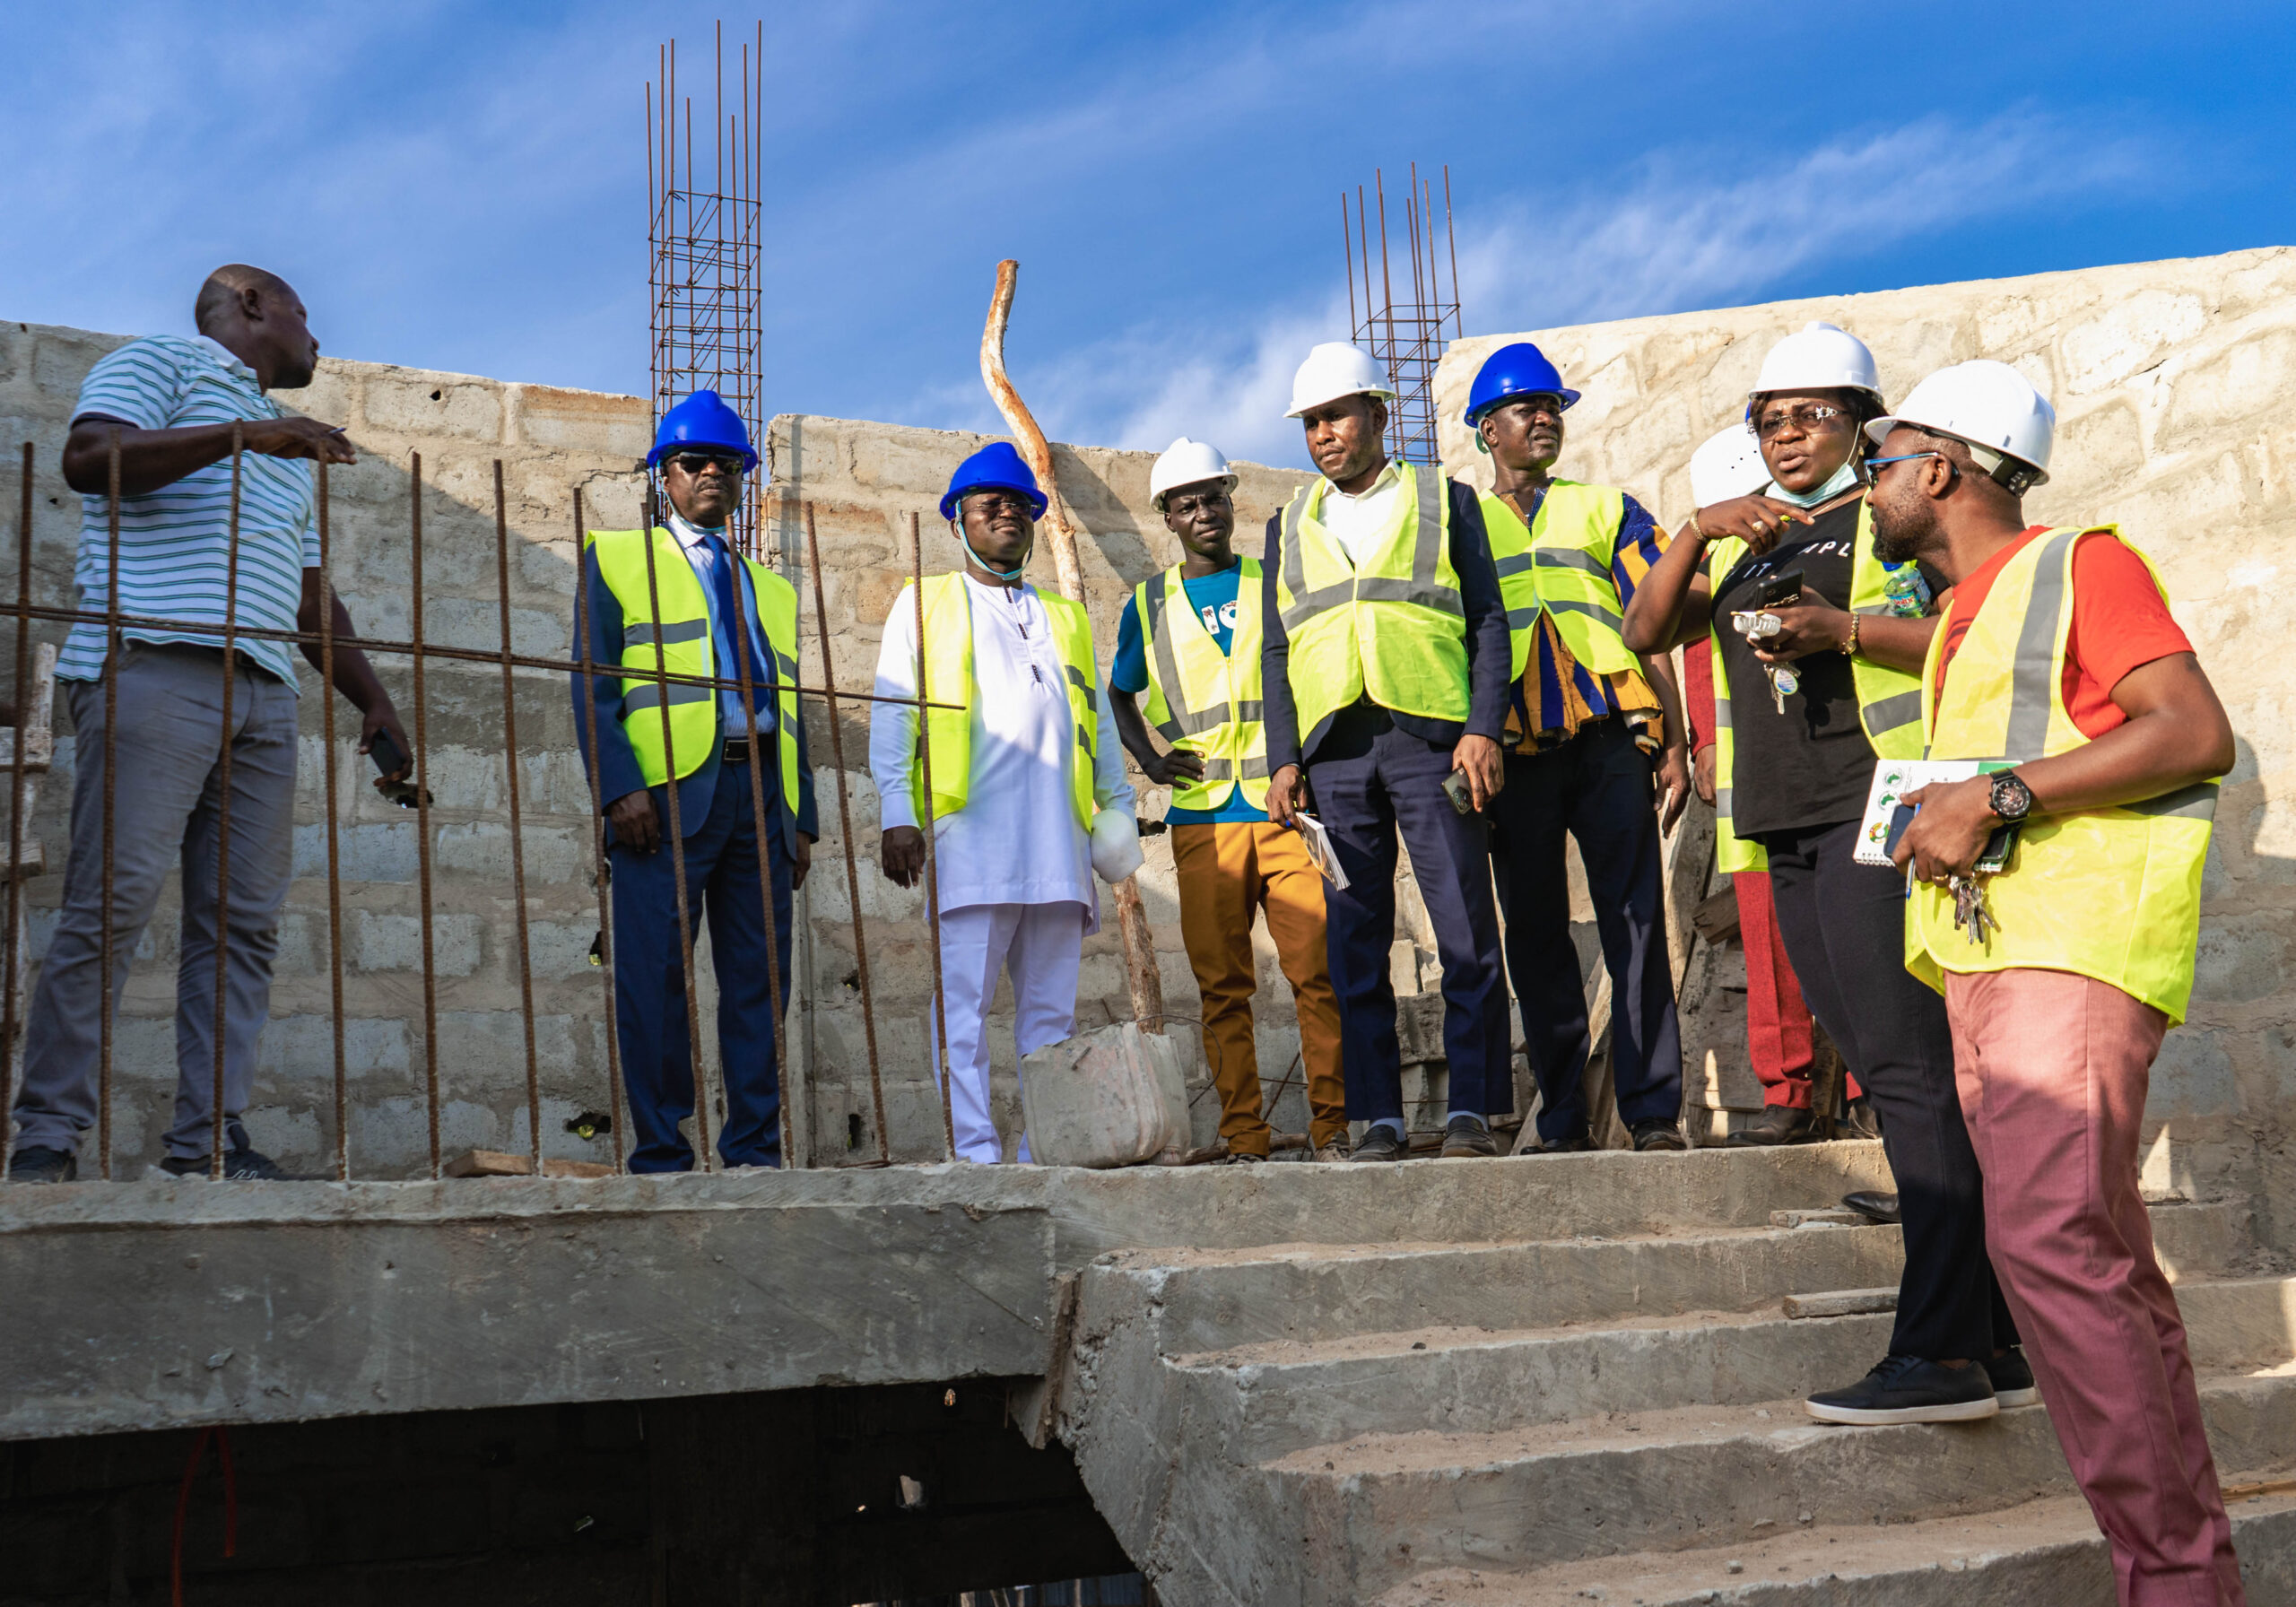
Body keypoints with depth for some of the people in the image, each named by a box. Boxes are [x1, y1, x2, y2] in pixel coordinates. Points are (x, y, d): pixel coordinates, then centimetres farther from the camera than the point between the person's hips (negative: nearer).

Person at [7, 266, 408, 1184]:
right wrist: (243, 436, -13)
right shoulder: (162, 362, 12)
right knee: (112, 903, -12)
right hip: (153, 665, -7)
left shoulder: (286, 449, 33)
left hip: (264, 692, 8)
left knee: (244, 919, -1)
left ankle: (208, 1141, 0)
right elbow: (88, 458, -7)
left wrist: (374, 701, 23)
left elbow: (311, 592, 32)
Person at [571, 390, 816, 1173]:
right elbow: (593, 686, 3)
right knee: (654, 977, -6)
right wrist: (620, 788, -11)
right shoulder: (616, 558, 13)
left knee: (761, 981, 2)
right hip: (667, 791, -4)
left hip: (761, 792, 4)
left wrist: (802, 819, 12)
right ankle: (660, 1154, 1)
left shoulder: (772, 589, 26)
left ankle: (755, 1152, 7)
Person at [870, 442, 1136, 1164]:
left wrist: (1117, 803, 15)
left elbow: (1099, 718, 26)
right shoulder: (925, 604, 15)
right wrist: (897, 814, -4)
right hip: (968, 837, -4)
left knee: (1050, 1009, 2)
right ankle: (975, 1152, -9)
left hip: (1058, 842, 4)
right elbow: (892, 716, 7)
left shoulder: (1067, 618, 27)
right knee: (962, 1003, -10)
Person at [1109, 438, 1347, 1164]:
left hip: (1287, 804, -1)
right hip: (1202, 816, 1)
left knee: (1318, 970, -9)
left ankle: (1332, 1126, -3)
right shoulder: (1148, 605, 15)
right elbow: (1119, 695, 27)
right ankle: (1243, 1138, 4)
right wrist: (1150, 759, 8)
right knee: (1223, 984, 0)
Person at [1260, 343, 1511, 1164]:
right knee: (1355, 939, 1)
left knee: (1466, 931, -5)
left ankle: (1472, 1108, 2)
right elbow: (1276, 651, 16)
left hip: (1432, 736, -2)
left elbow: (1488, 621, 7)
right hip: (1333, 750, 3)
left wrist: (1483, 729, -7)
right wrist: (1283, 761, 4)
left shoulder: (1444, 502, 12)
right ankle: (1379, 1116, 7)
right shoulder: (1289, 526, 20)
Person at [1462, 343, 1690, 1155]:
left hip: (1609, 736, 0)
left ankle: (1654, 1110, 1)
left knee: (1635, 922, -4)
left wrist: (1672, 743, 2)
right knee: (1535, 934, 2)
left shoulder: (1605, 509, 17)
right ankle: (1563, 1118, 9)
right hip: (1514, 749, 0)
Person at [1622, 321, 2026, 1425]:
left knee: (1911, 1068, -12)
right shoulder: (1742, 542, 22)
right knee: (1886, 1069, 7)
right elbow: (1645, 633, 10)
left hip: (1881, 808, -7)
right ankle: (1996, 1340, 14)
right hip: (1788, 834, 7)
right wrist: (1695, 531, -4)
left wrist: (1845, 631, -17)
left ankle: (1941, 1354, -12)